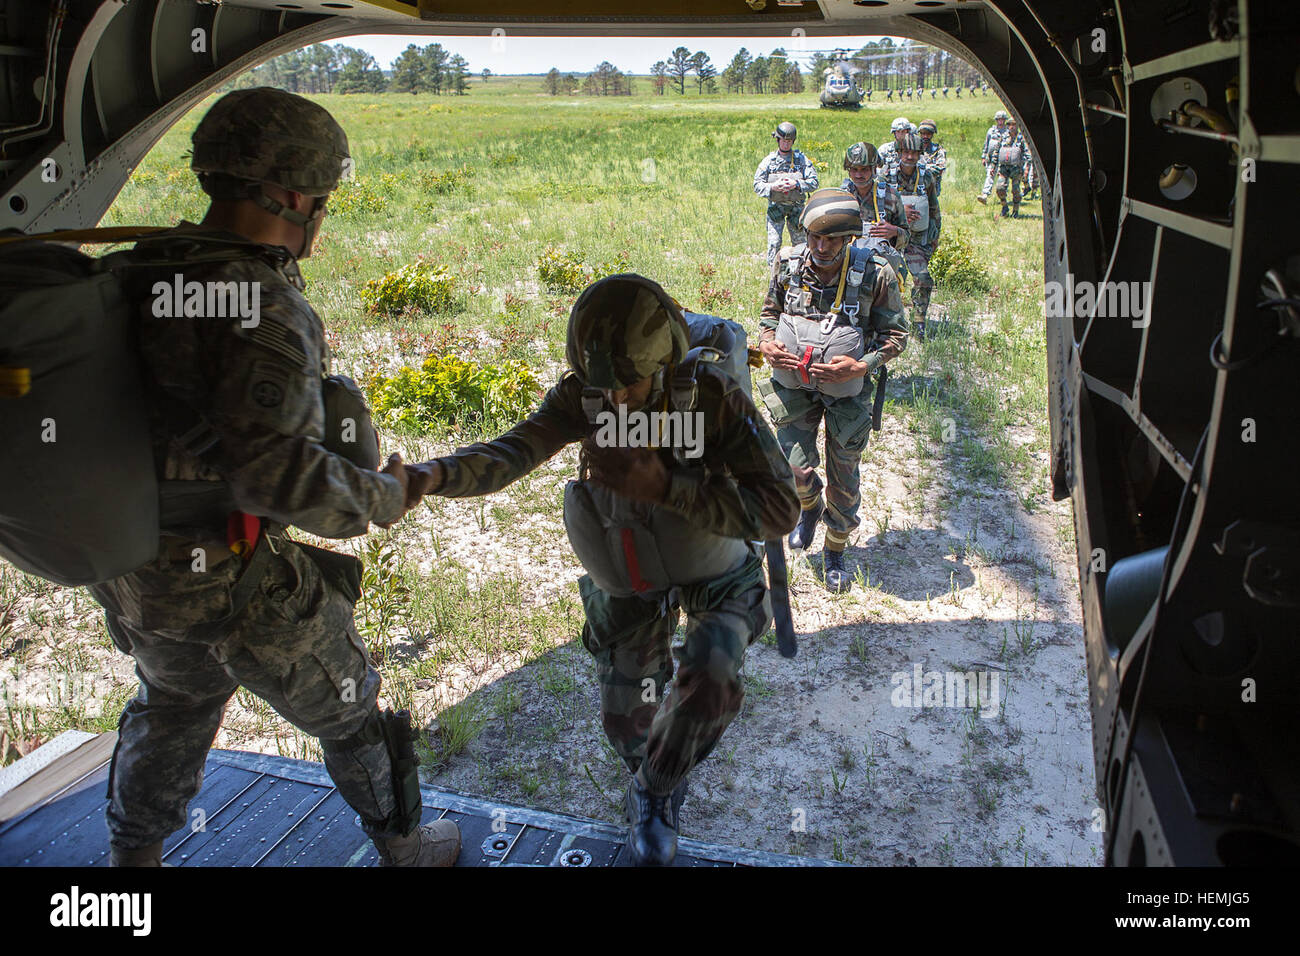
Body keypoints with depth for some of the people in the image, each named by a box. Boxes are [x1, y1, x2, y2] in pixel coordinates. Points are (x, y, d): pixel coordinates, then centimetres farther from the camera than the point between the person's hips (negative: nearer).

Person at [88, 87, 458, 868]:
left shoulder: (139, 275, 0)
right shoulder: (262, 306, -26)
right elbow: (277, 473, -34)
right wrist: (384, 498, -18)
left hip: (136, 570, 8)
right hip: (236, 581, -7)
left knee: (173, 709, 33)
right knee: (350, 712, 17)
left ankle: (133, 856, 52)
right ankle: (407, 849, 38)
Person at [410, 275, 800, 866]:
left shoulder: (714, 396, -30)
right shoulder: (582, 395, -21)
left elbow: (780, 510, -35)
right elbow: (511, 453, -32)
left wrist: (662, 485, -44)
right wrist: (433, 474, -54)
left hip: (715, 572, -2)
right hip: (631, 574, 3)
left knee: (709, 685, -28)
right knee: (624, 716, 10)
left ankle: (652, 793, 6)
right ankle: (660, 792, 50)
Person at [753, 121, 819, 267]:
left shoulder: (801, 159, 1)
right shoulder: (769, 160, 0)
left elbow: (814, 182, -1)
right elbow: (757, 185, -2)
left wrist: (797, 184, -18)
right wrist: (773, 187, -19)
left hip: (796, 206, 1)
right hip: (775, 206, -1)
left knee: (799, 241, 8)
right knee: (774, 242, -7)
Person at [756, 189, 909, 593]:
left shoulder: (876, 274, -17)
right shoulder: (788, 264, -9)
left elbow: (896, 333, -7)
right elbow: (769, 313, 8)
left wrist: (861, 365, -24)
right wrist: (767, 343, -13)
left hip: (846, 389, -1)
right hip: (794, 383, 1)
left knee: (844, 478, 9)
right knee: (793, 465, -5)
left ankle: (835, 551, 35)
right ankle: (810, 507, 34)